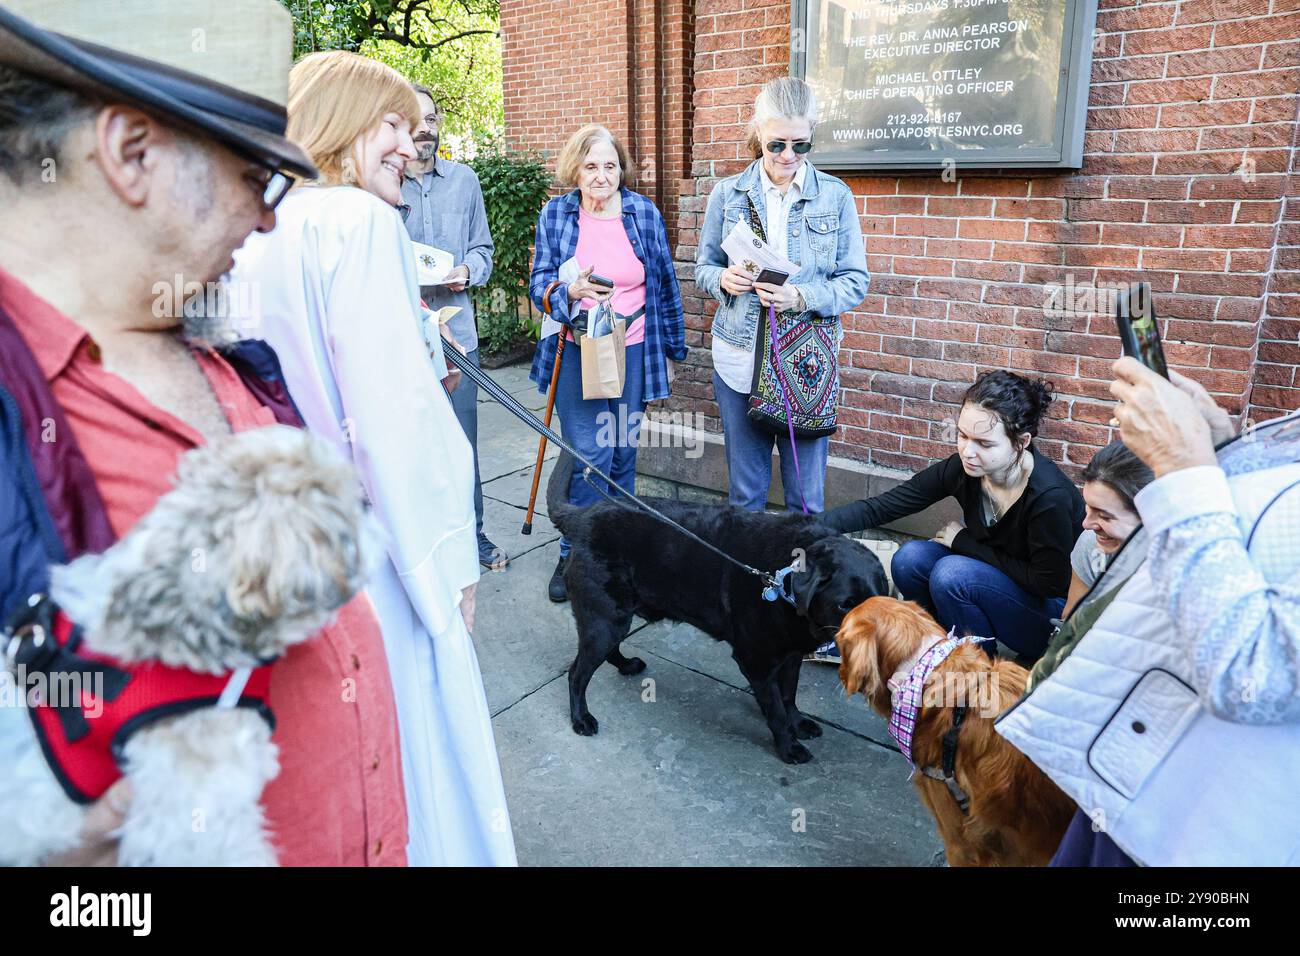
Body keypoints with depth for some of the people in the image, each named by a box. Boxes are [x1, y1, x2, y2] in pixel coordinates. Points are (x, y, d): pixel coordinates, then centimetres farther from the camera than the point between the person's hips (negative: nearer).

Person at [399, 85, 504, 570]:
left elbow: (483, 248, 13)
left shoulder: (464, 179, 9)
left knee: (462, 440, 9)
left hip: (456, 330, 3)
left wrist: (467, 270, -7)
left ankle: (472, 533, 24)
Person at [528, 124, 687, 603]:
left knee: (622, 453, 8)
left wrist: (672, 348, 12)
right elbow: (539, 284, 1)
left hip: (633, 351, 1)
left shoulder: (643, 212, 2)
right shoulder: (556, 214, 0)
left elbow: (665, 284, 9)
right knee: (587, 456, -8)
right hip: (577, 352, -1)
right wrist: (569, 291, -22)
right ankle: (575, 555, 10)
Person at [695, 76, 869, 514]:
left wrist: (802, 297, -19)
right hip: (739, 359, 1)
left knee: (807, 495, 6)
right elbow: (703, 268, 11)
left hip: (808, 362, -1)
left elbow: (855, 281, -1)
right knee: (744, 491, 11)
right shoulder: (727, 194, 4)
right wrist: (724, 280, -13)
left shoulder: (835, 196, 1)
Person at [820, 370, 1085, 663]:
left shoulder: (1050, 496, -30)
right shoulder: (962, 469, -14)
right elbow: (880, 507, -14)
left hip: (1053, 616, -5)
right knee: (910, 557, -17)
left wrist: (965, 542, -18)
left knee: (952, 573, -28)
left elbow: (1048, 582, -21)